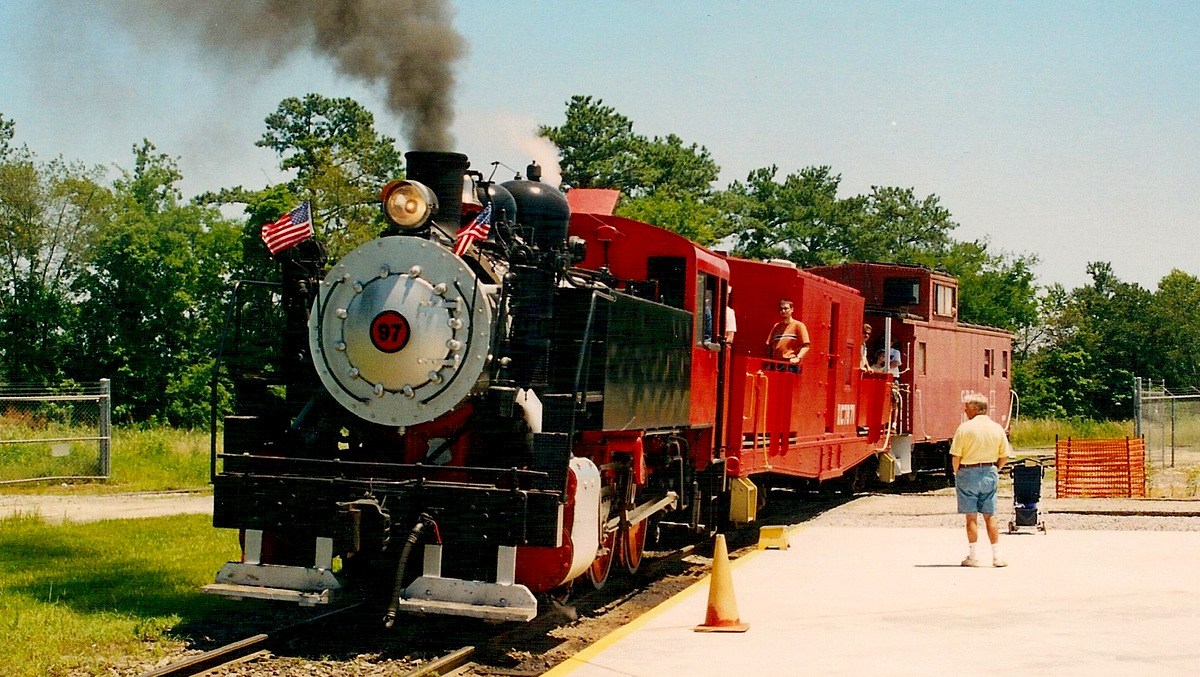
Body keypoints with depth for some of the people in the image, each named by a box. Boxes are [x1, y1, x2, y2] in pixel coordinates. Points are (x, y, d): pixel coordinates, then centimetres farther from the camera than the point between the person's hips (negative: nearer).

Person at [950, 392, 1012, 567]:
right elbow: (1004, 456, 6)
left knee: (971, 516, 1)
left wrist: (957, 474, 3)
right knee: (990, 516, 10)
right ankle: (996, 556, 9)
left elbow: (955, 456, -12)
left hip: (968, 473, -4)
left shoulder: (965, 428, -11)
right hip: (989, 473, 4)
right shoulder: (997, 428, 3)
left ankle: (973, 556, 3)